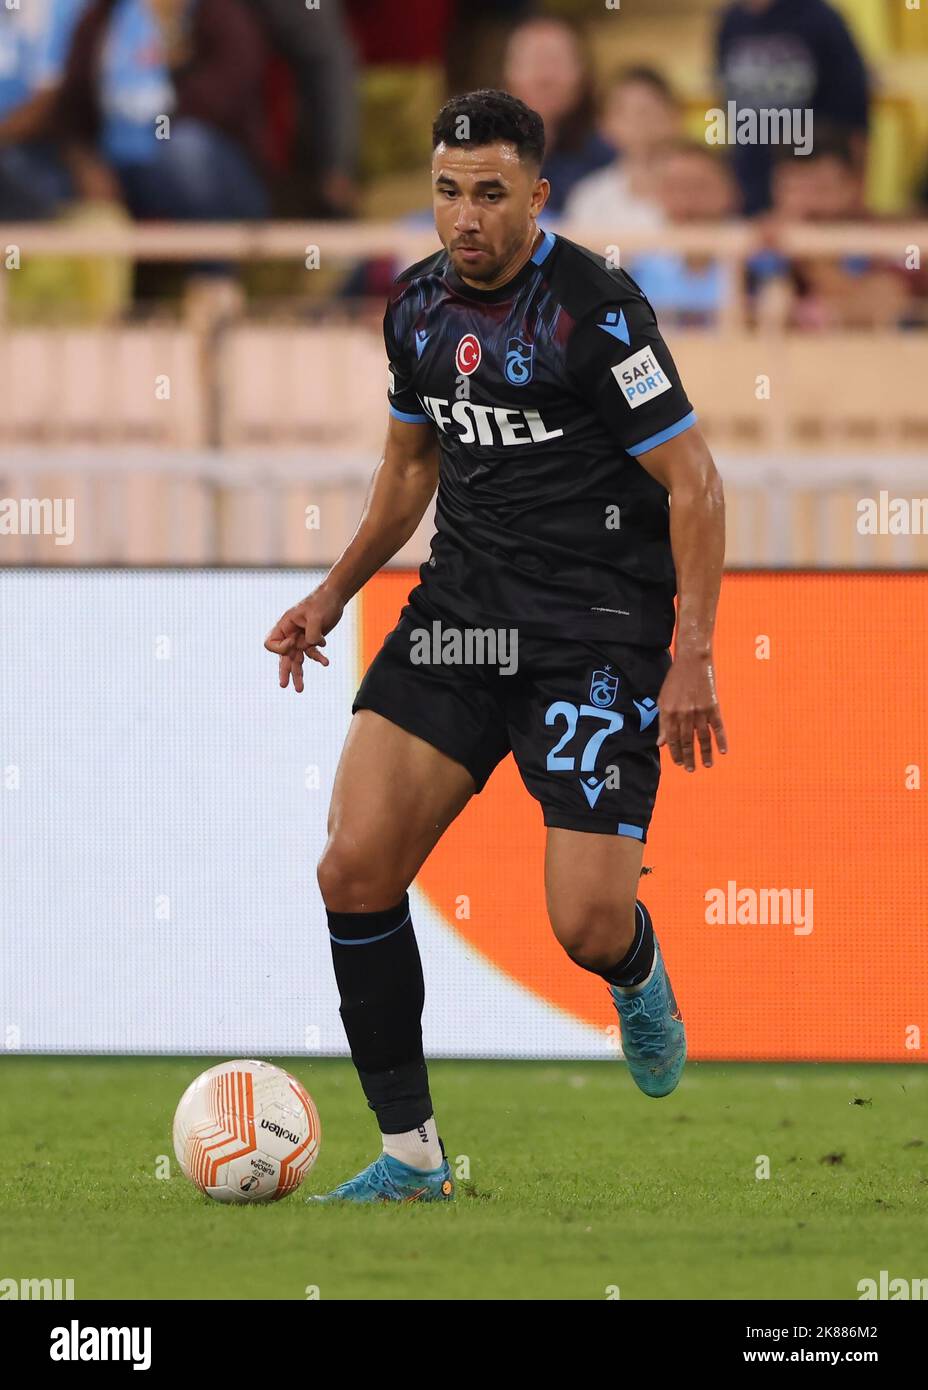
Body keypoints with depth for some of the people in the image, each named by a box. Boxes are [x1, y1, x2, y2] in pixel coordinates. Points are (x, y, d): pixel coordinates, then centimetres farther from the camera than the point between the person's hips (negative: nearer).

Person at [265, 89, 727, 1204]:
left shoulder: (594, 308, -15)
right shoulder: (417, 302, 6)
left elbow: (693, 484, -12)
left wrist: (693, 656, -17)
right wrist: (334, 594, 16)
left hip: (597, 629, -6)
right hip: (462, 607, 6)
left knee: (588, 929, -13)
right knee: (355, 868, -11)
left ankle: (639, 979, 28)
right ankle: (410, 1156, 1)